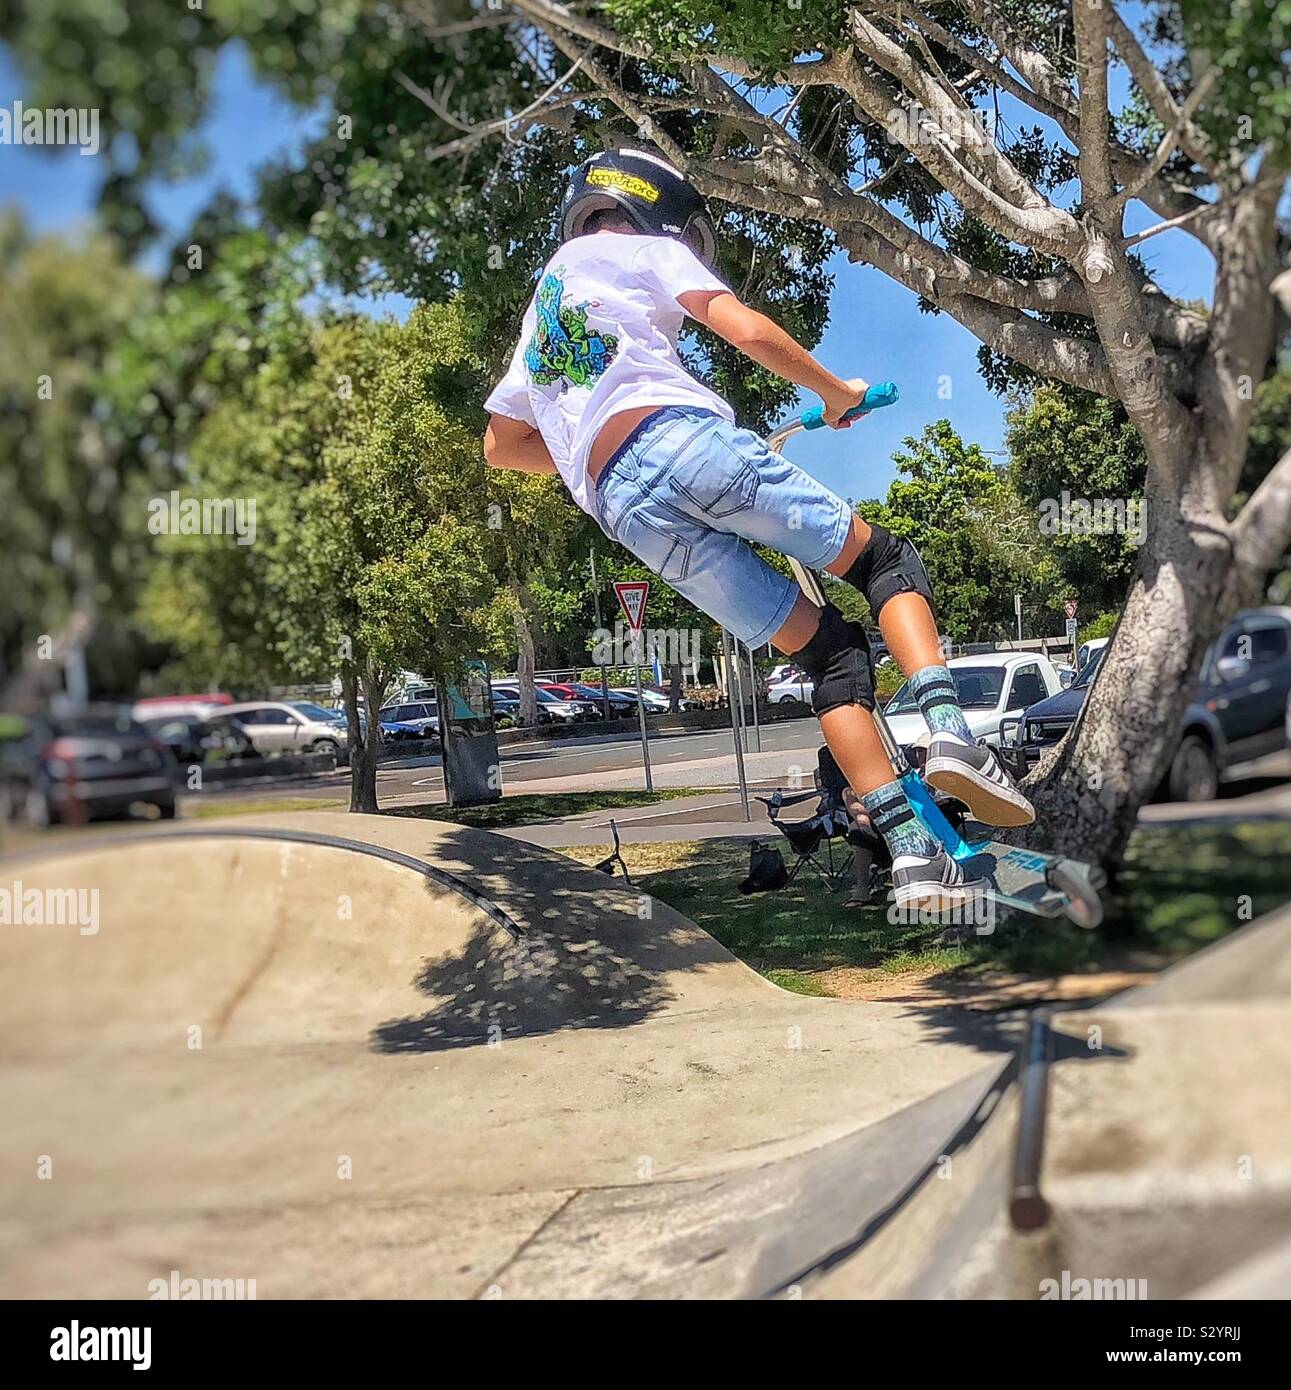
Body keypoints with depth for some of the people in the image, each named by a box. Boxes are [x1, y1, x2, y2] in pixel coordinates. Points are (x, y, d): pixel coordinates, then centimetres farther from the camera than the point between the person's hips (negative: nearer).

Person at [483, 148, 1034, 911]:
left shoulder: (542, 308, 37)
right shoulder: (643, 248, 17)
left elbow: (502, 444, 36)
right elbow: (749, 332, 2)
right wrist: (835, 391, 17)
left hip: (622, 507, 5)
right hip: (681, 436, -5)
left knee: (831, 649, 8)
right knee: (885, 559, 7)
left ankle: (915, 854, -5)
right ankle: (948, 729, -19)